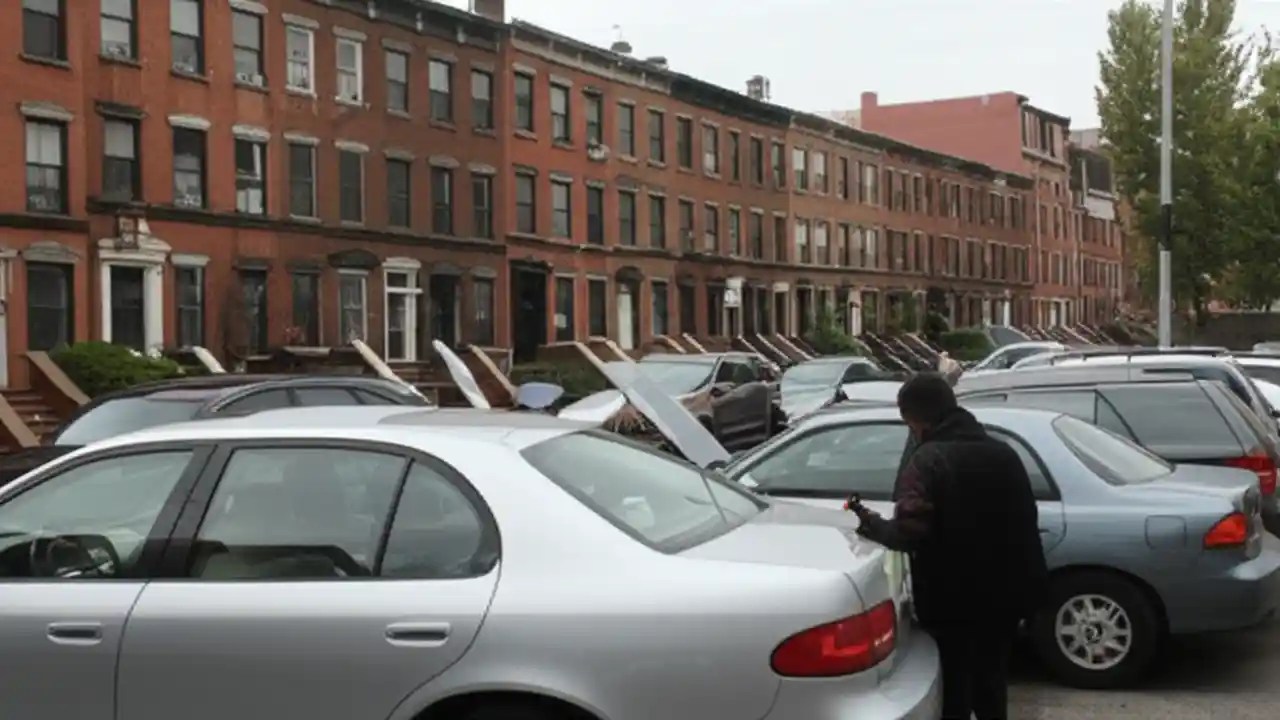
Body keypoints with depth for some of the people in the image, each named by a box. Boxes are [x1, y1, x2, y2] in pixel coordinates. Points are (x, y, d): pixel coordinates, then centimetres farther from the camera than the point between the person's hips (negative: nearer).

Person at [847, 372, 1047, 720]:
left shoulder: (928, 460, -15)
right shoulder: (1003, 453, 9)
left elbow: (909, 532, -26)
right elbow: (1024, 525, 14)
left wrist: (871, 523, -9)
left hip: (951, 601, -6)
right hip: (1002, 597, 6)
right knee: (991, 686, 19)